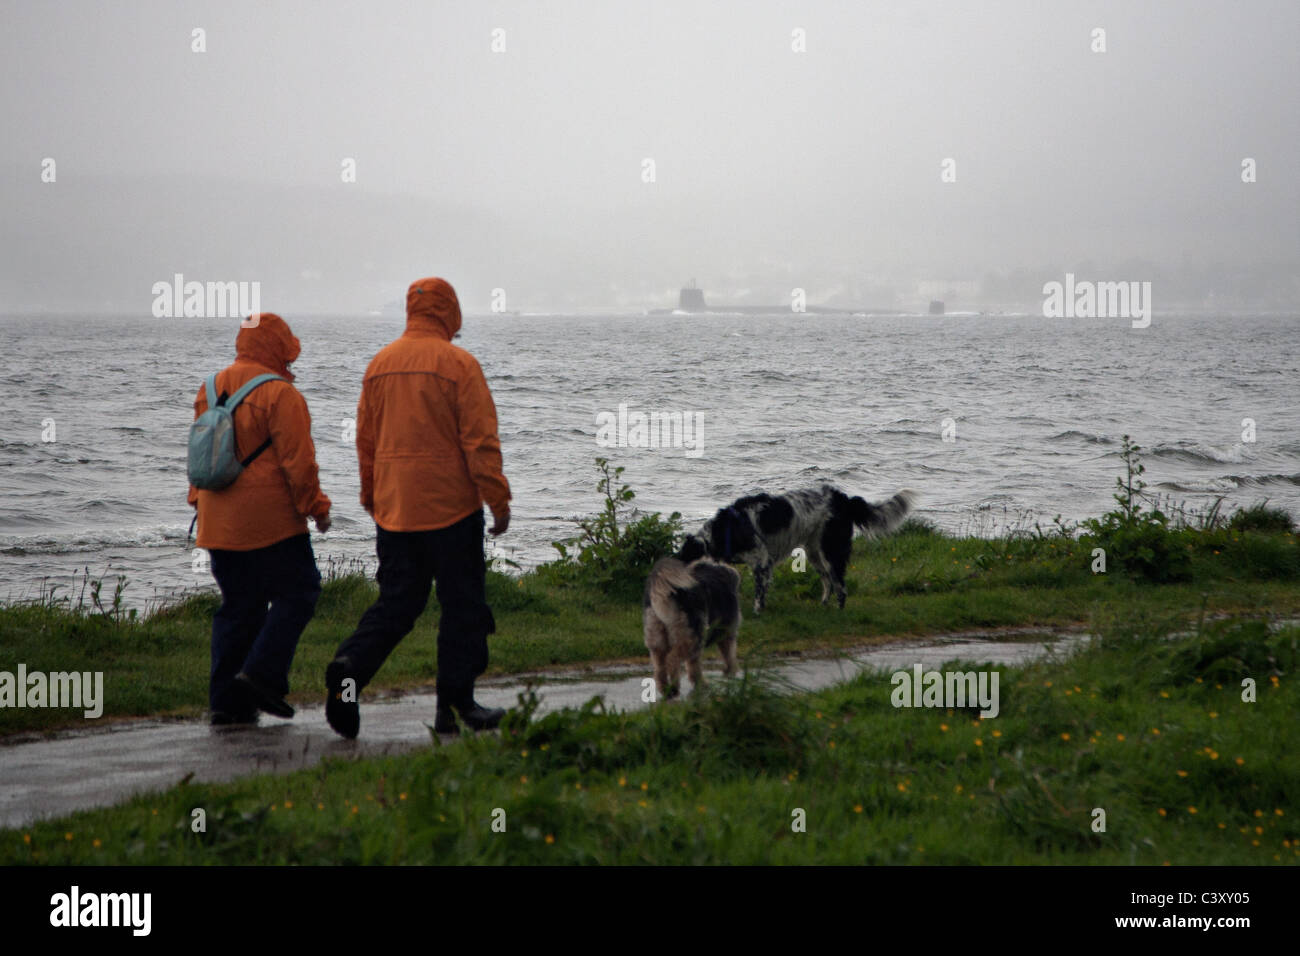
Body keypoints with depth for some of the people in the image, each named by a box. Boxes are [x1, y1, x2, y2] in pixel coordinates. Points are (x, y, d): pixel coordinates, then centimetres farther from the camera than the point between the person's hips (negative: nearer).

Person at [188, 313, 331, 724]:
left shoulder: (209, 390, 11)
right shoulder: (279, 394, -12)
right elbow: (297, 461, -13)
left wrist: (200, 501, 27)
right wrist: (316, 506, -2)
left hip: (219, 522, 7)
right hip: (271, 521, -7)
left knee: (238, 606, 10)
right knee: (296, 593, 5)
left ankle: (227, 700, 6)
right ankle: (262, 674, -8)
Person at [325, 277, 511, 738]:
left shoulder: (380, 364, 7)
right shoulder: (458, 364, -9)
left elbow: (366, 439, 13)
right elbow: (480, 441, -12)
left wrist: (371, 497, 23)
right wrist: (498, 499, -7)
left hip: (394, 508, 5)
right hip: (451, 507, -5)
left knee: (395, 601, 10)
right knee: (462, 604, 5)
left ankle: (350, 666, -12)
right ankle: (455, 705, 7)